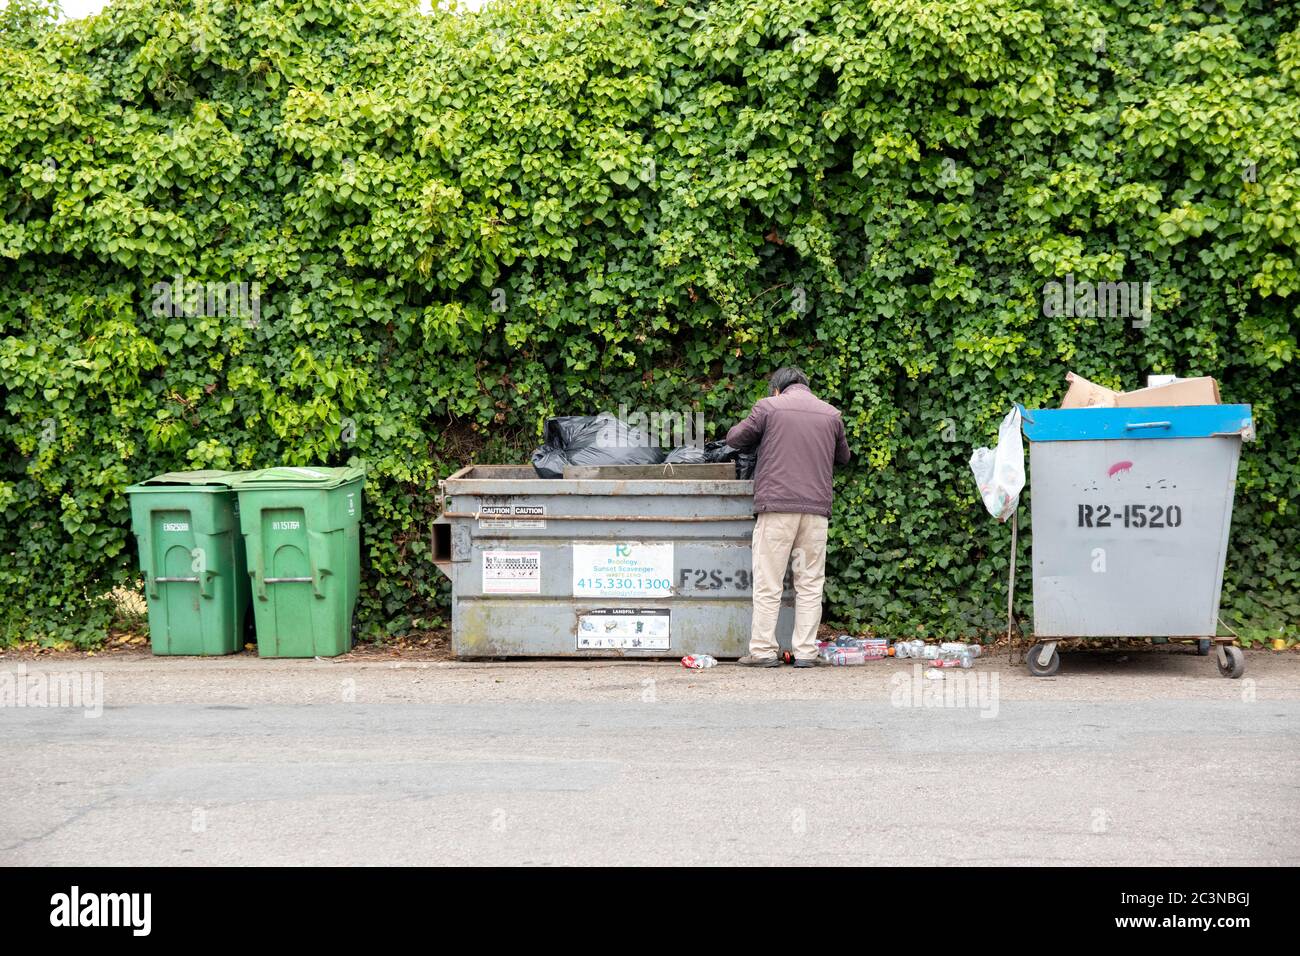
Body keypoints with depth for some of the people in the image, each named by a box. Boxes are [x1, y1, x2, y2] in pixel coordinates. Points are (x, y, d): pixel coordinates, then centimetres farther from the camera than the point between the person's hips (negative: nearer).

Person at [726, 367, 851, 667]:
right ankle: (806, 652, 5)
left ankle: (763, 650, 1)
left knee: (768, 584, 1)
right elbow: (843, 457, 24)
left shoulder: (768, 406, 2)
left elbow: (734, 438, 8)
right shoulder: (831, 414, 12)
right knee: (810, 584, 7)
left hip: (776, 507, -3)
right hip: (816, 508, 3)